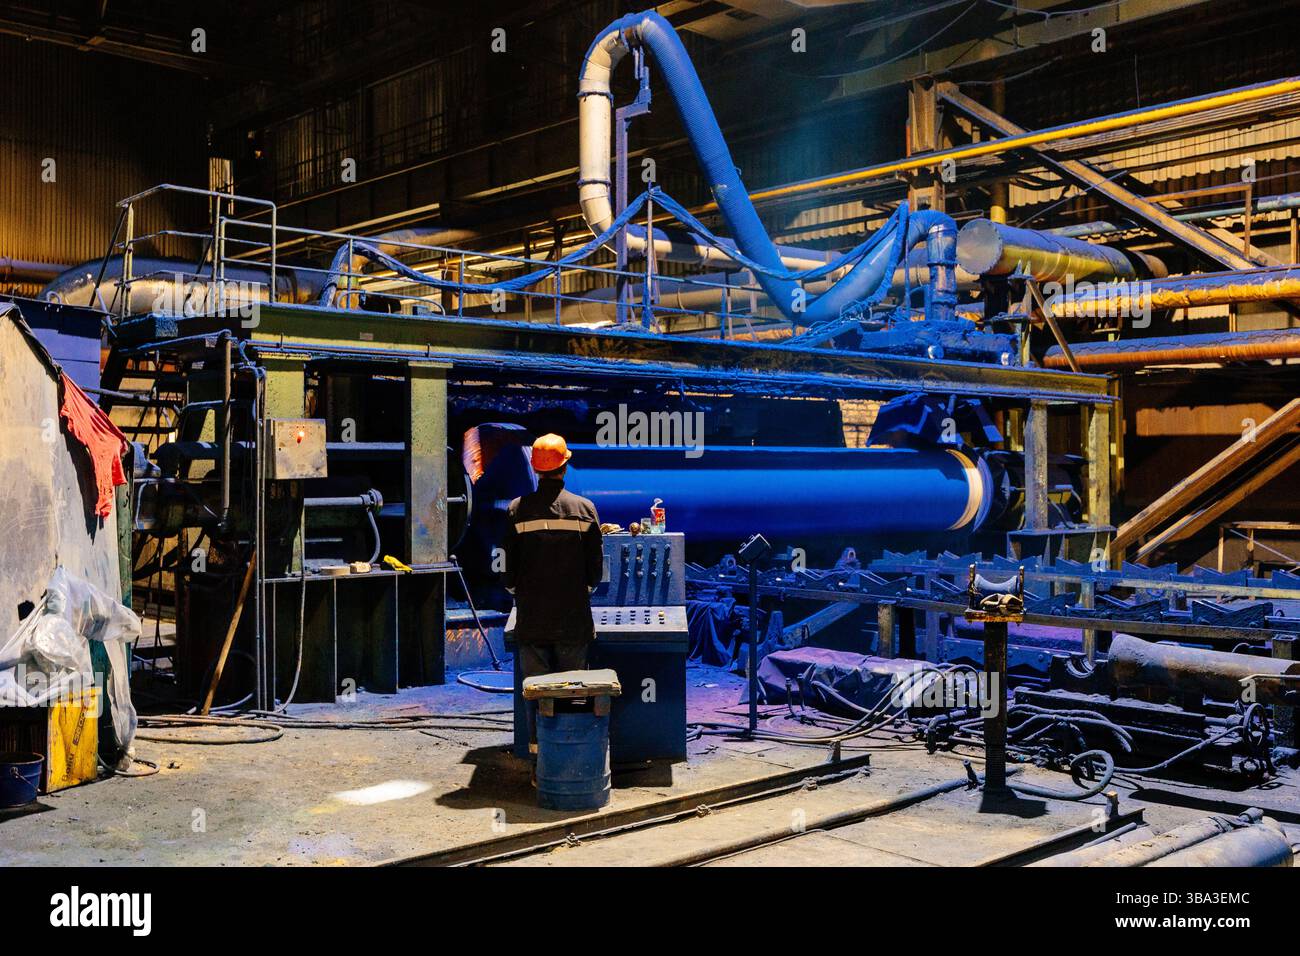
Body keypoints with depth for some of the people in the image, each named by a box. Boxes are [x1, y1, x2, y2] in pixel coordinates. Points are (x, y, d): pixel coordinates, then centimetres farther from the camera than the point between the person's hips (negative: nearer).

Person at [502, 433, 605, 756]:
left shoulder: (517, 509, -4)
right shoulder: (584, 508, -3)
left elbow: (509, 570, -2)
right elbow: (596, 569, 1)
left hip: (531, 620, 0)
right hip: (574, 620, 0)